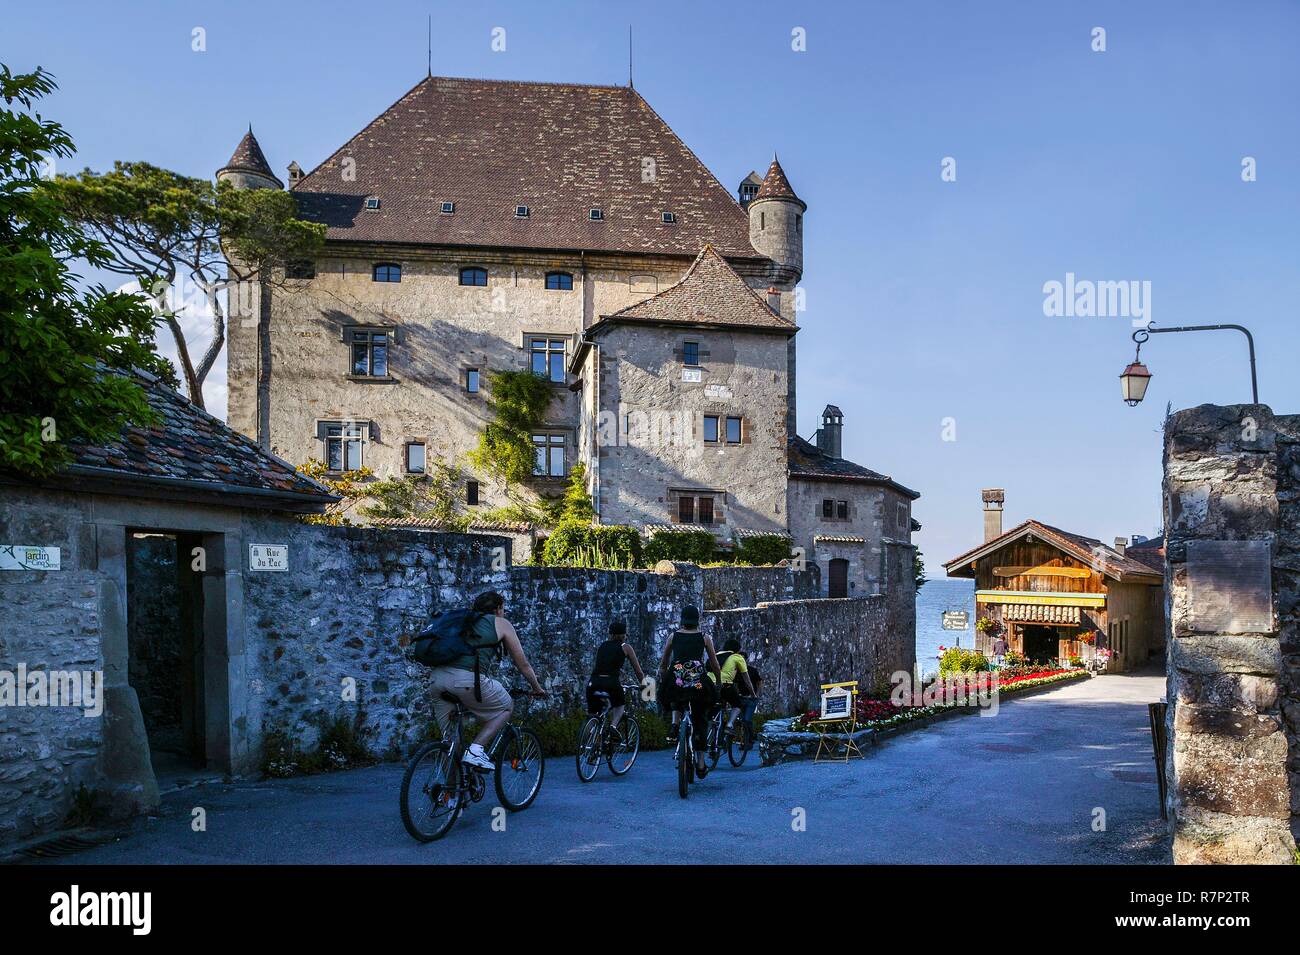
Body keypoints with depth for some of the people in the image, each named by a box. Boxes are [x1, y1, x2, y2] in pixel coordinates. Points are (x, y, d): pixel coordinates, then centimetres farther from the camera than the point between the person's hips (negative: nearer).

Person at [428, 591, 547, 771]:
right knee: (506, 707, 17)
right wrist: (537, 688, 40)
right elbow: (523, 664, 24)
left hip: (438, 676, 6)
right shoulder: (501, 624, 19)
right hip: (466, 678, -6)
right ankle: (476, 750, 1)